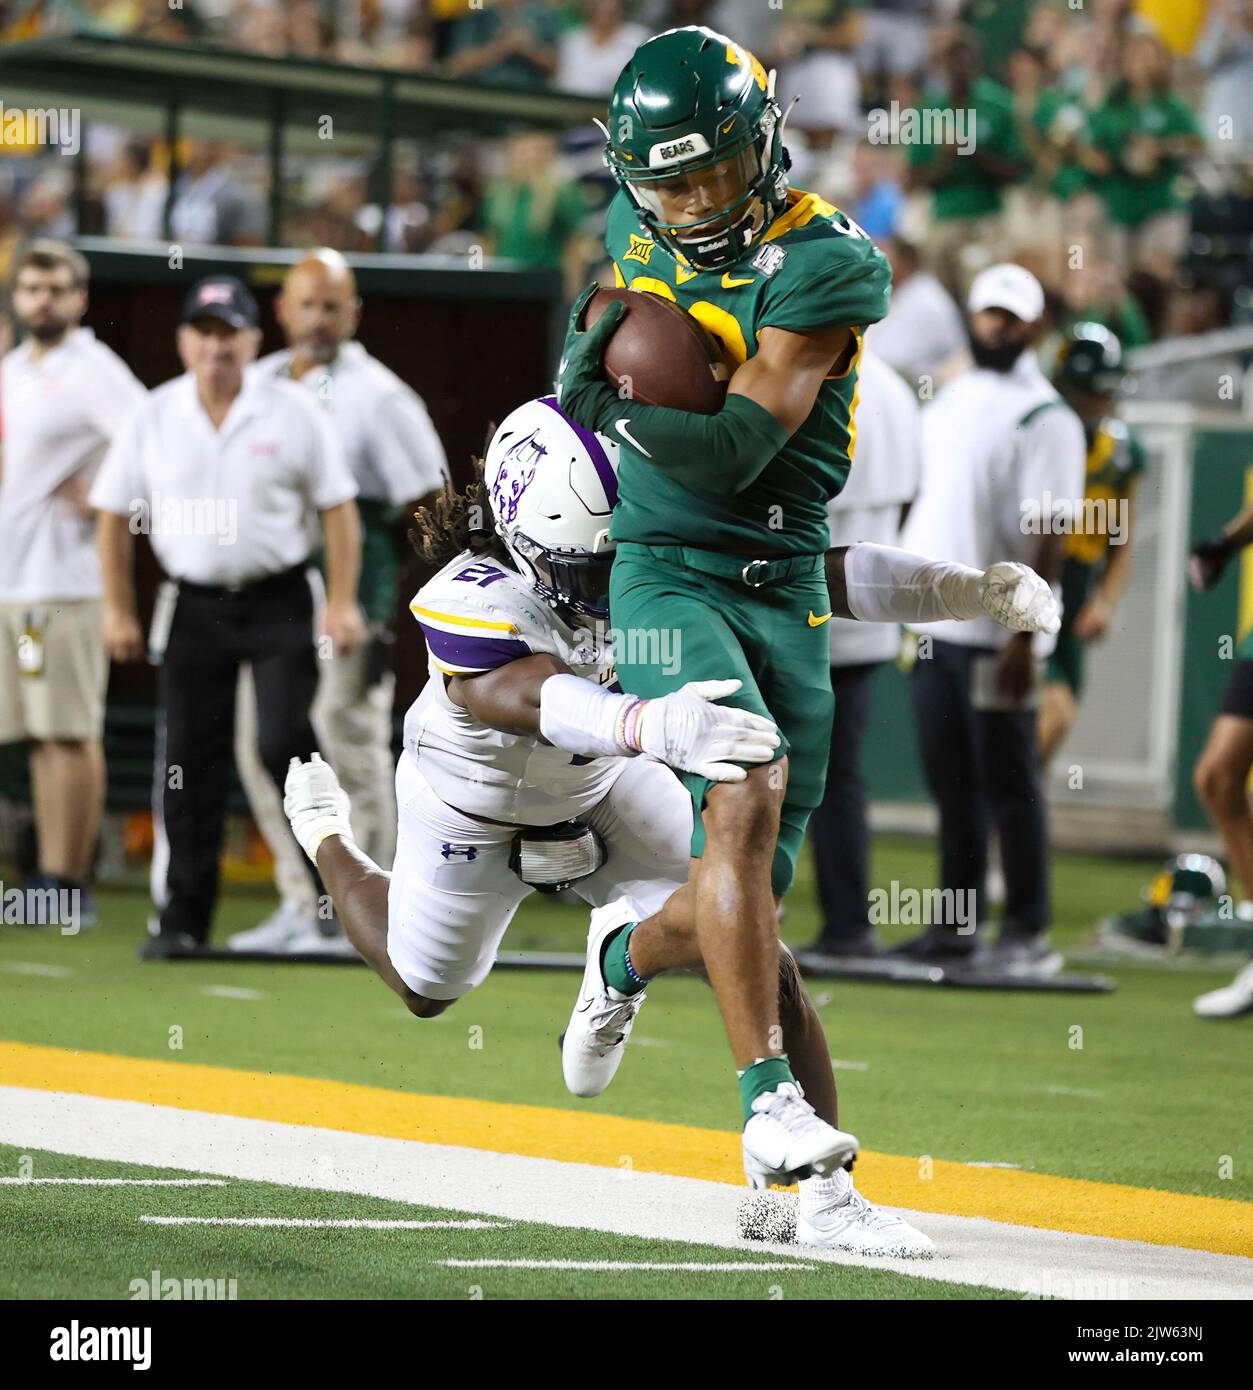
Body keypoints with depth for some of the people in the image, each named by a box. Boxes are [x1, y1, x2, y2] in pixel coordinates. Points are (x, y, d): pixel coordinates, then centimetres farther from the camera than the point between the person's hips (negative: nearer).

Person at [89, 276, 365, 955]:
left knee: (285, 741, -13)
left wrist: (343, 603, -7)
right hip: (194, 605, 2)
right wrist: (118, 611, 4)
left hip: (279, 601, -2)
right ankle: (181, 917, 7)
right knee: (186, 765, 1)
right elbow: (115, 515, 9)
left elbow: (338, 508, 0)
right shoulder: (153, 418, 3)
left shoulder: (293, 412, -2)